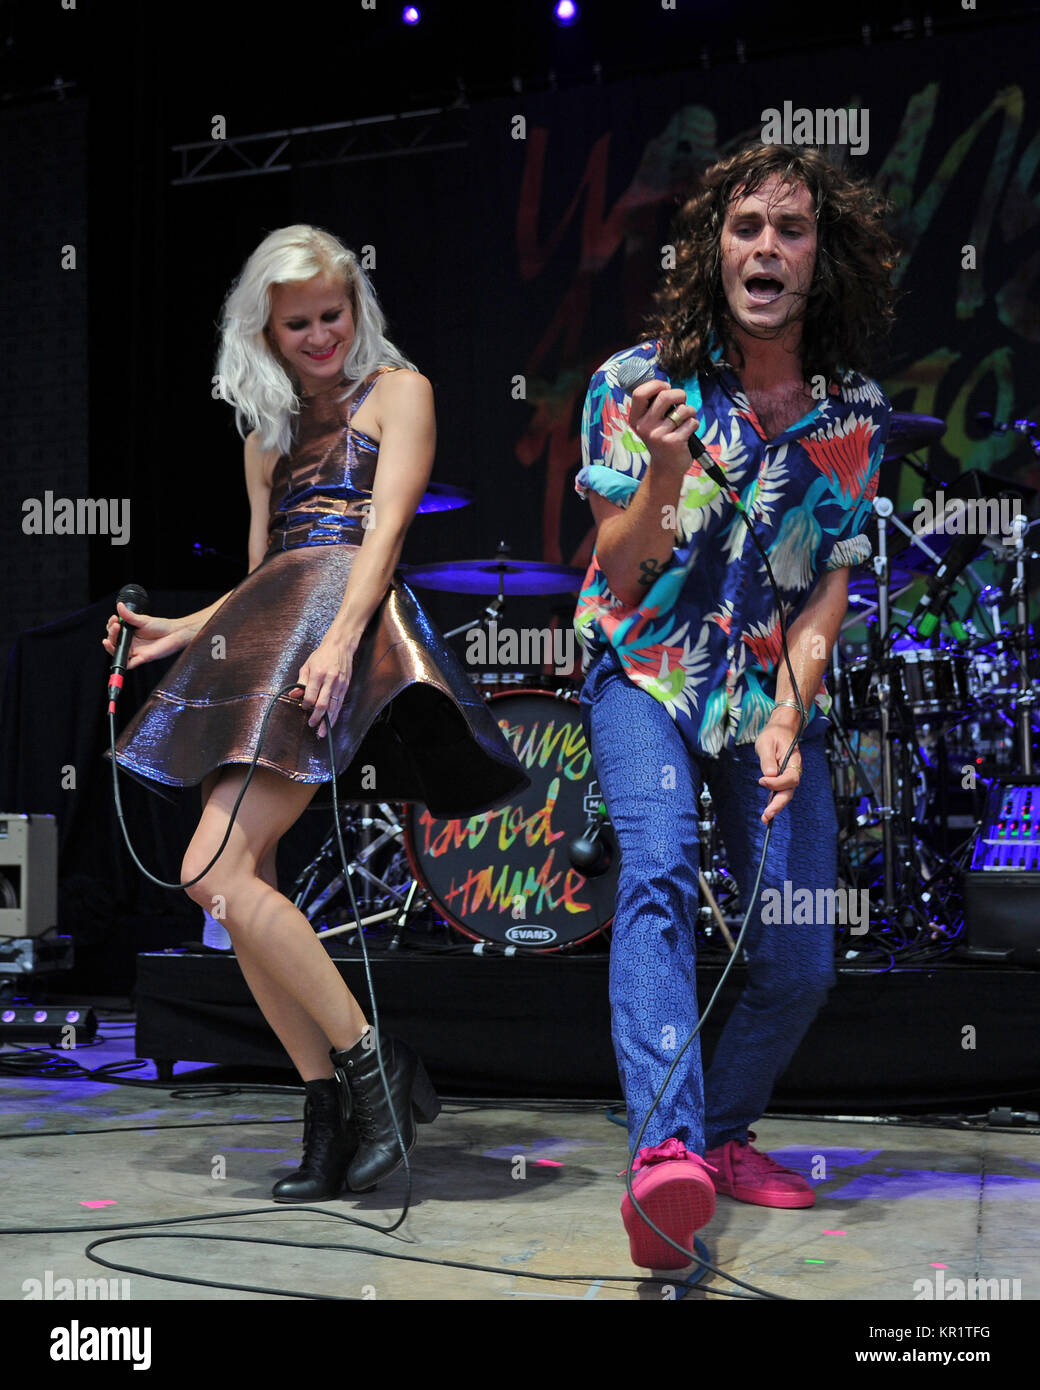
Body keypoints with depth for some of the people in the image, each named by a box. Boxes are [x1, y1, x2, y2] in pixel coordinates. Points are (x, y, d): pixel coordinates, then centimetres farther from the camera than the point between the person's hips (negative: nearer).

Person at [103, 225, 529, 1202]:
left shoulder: (396, 391, 9)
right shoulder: (268, 435, 27)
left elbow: (386, 525, -6)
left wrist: (343, 636, -22)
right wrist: (181, 631, 13)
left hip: (347, 617, -7)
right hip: (260, 639, 7)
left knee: (215, 869, -19)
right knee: (234, 877, -4)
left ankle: (375, 1065, -13)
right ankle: (332, 1110, 0)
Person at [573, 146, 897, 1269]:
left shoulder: (856, 415, -2)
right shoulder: (636, 382, -10)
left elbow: (828, 589, -2)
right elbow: (621, 575, -12)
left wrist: (787, 720, -16)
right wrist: (665, 471, -32)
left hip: (773, 694, 3)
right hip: (645, 678, -3)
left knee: (800, 965, -2)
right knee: (657, 865, -30)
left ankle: (722, 1133, 23)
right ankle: (664, 1146, -40)